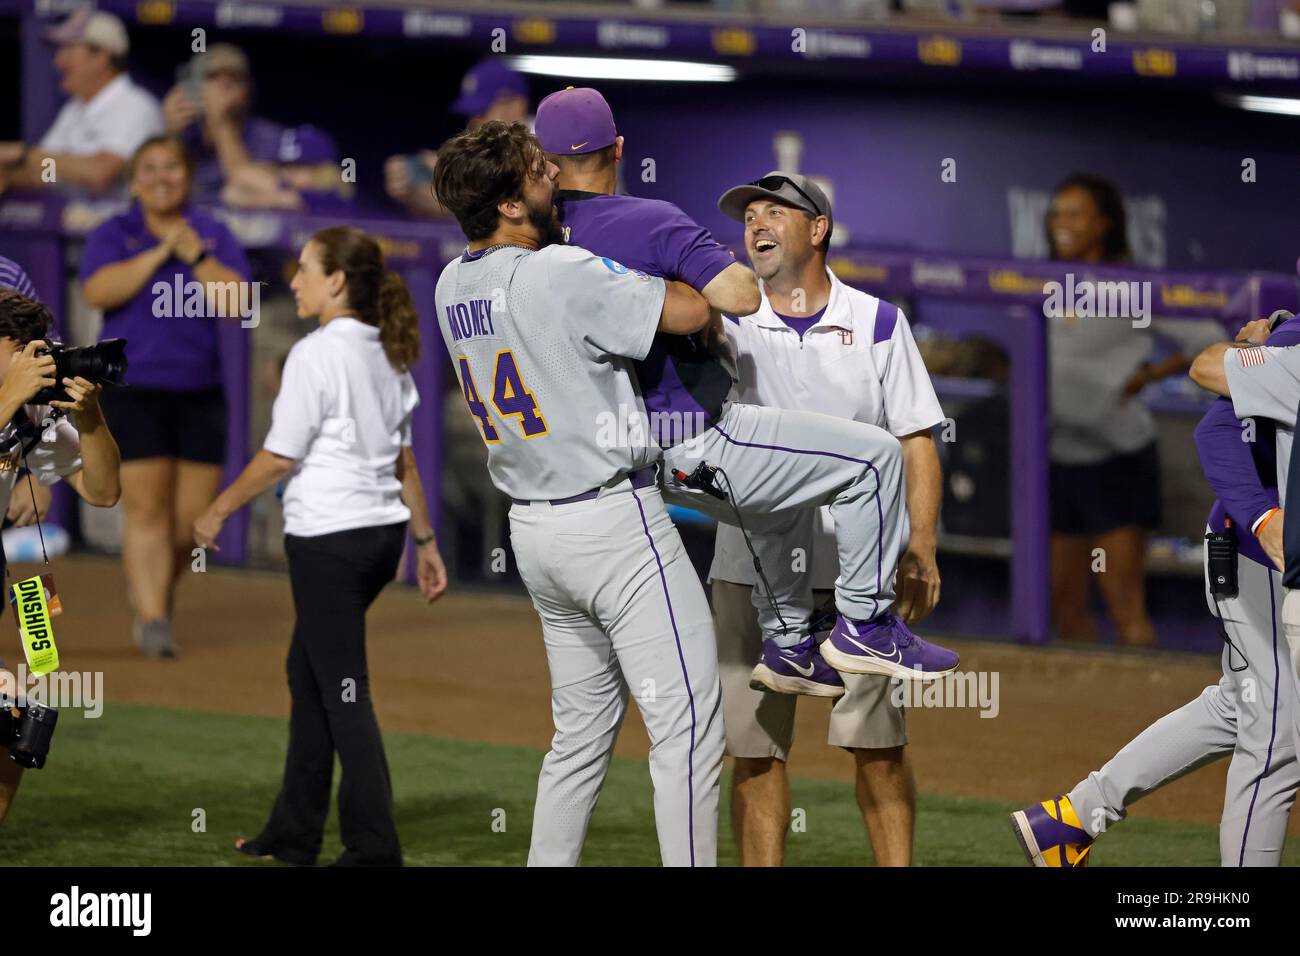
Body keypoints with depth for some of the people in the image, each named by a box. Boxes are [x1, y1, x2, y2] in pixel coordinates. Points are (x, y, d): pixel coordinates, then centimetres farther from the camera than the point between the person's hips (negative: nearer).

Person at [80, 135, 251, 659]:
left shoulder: (213, 233, 10)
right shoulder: (113, 234, 5)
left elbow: (238, 302, -2)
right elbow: (98, 291, -13)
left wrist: (196, 256, -11)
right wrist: (159, 253, -14)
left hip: (200, 390, 3)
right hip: (133, 390, -2)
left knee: (191, 515, 2)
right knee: (146, 506, -11)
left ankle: (153, 589, 27)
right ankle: (152, 618, -10)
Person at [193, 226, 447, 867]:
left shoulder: (315, 356, -15)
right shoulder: (388, 355, 10)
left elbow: (280, 457, -13)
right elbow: (403, 459, 13)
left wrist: (218, 511, -2)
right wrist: (425, 540, 17)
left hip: (330, 541, -9)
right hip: (382, 532, 9)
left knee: (342, 691, -4)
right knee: (307, 674, 18)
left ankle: (374, 848, -3)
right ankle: (294, 833, 23)